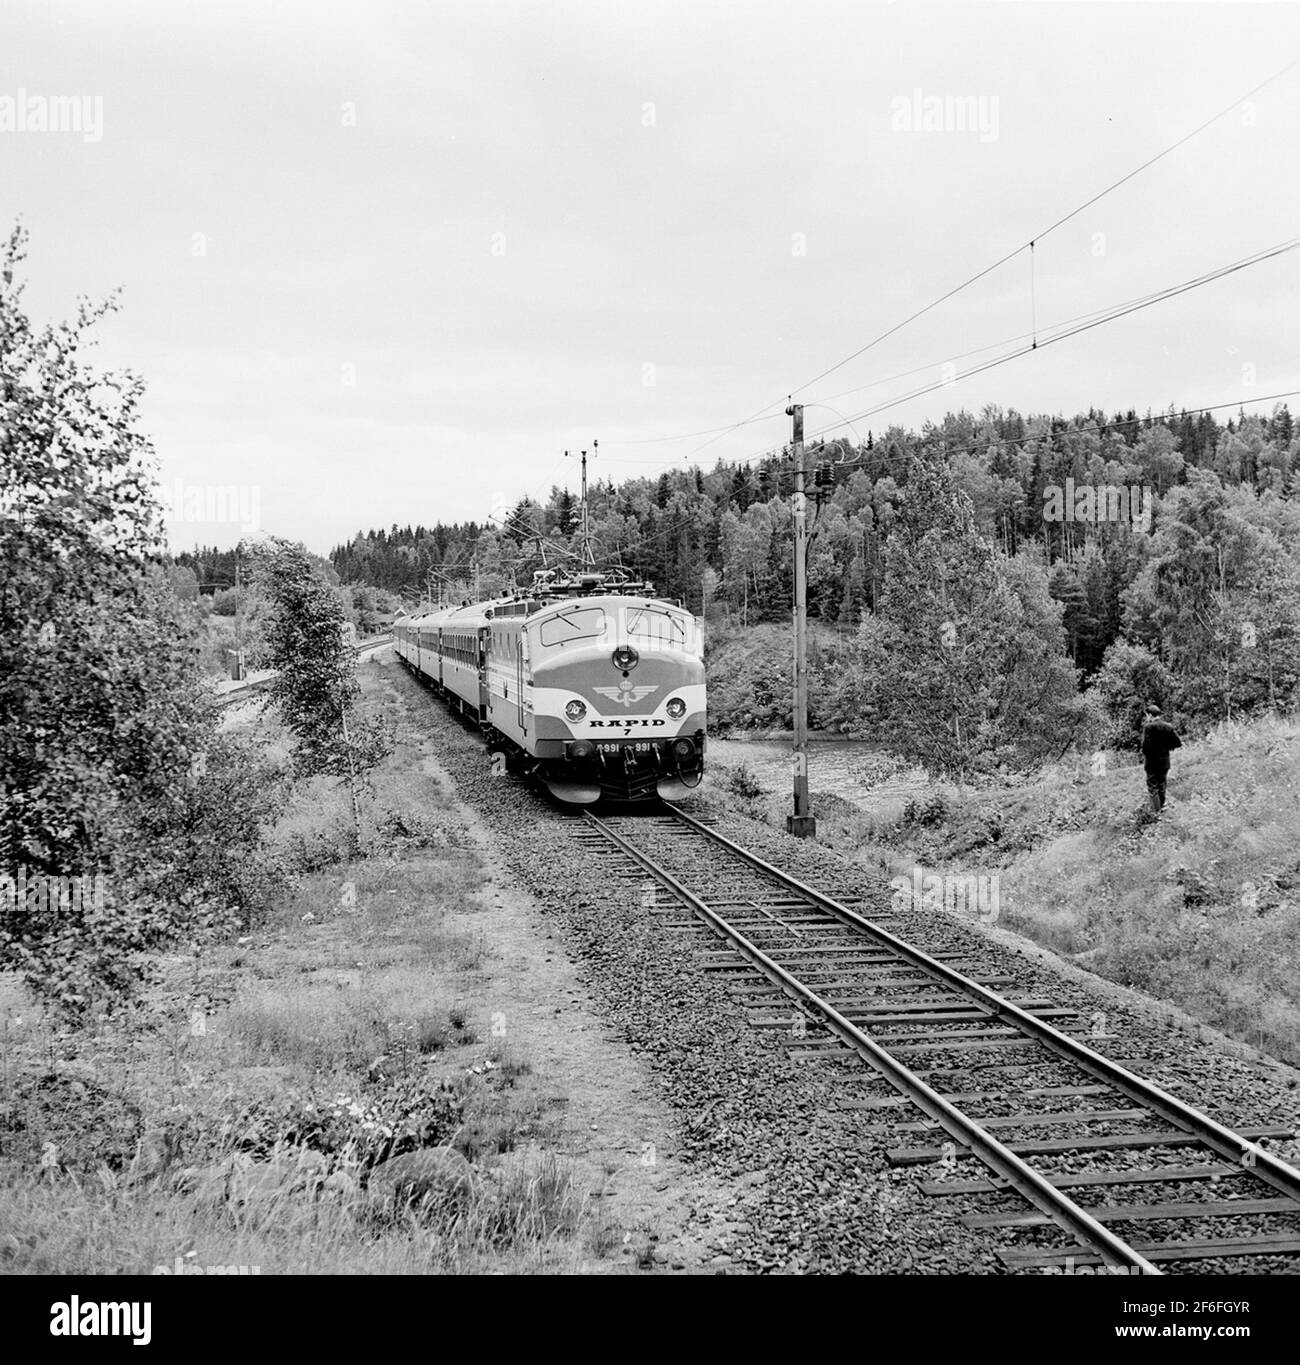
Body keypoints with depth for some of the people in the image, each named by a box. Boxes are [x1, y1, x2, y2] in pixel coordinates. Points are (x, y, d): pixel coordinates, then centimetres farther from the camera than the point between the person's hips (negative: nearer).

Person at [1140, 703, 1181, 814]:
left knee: (1152, 787, 3)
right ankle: (1161, 806, 32)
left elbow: (1146, 745, -23)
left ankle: (1156, 811, 3)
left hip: (1152, 763, -6)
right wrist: (1166, 747, 10)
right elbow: (1178, 743, 0)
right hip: (1165, 762, 6)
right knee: (1161, 785, 21)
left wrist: (1144, 757, -8)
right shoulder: (1168, 727, 2)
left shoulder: (1148, 727, -15)